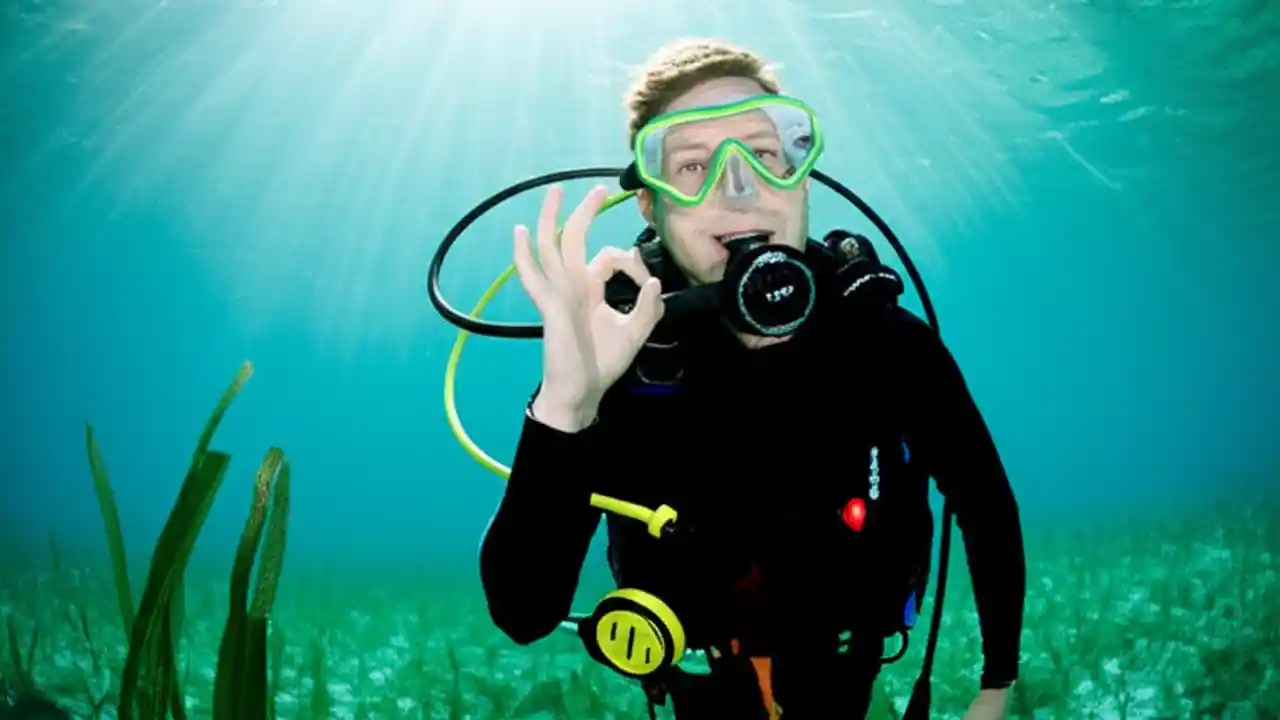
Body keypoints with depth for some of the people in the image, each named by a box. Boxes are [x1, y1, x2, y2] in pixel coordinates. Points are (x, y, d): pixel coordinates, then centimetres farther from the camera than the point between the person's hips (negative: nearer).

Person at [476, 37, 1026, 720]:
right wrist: (562, 406, -52)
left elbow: (986, 506, -7)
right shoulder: (618, 361, -29)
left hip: (843, 665, 1)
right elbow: (522, 614, -38)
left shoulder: (890, 341, -24)